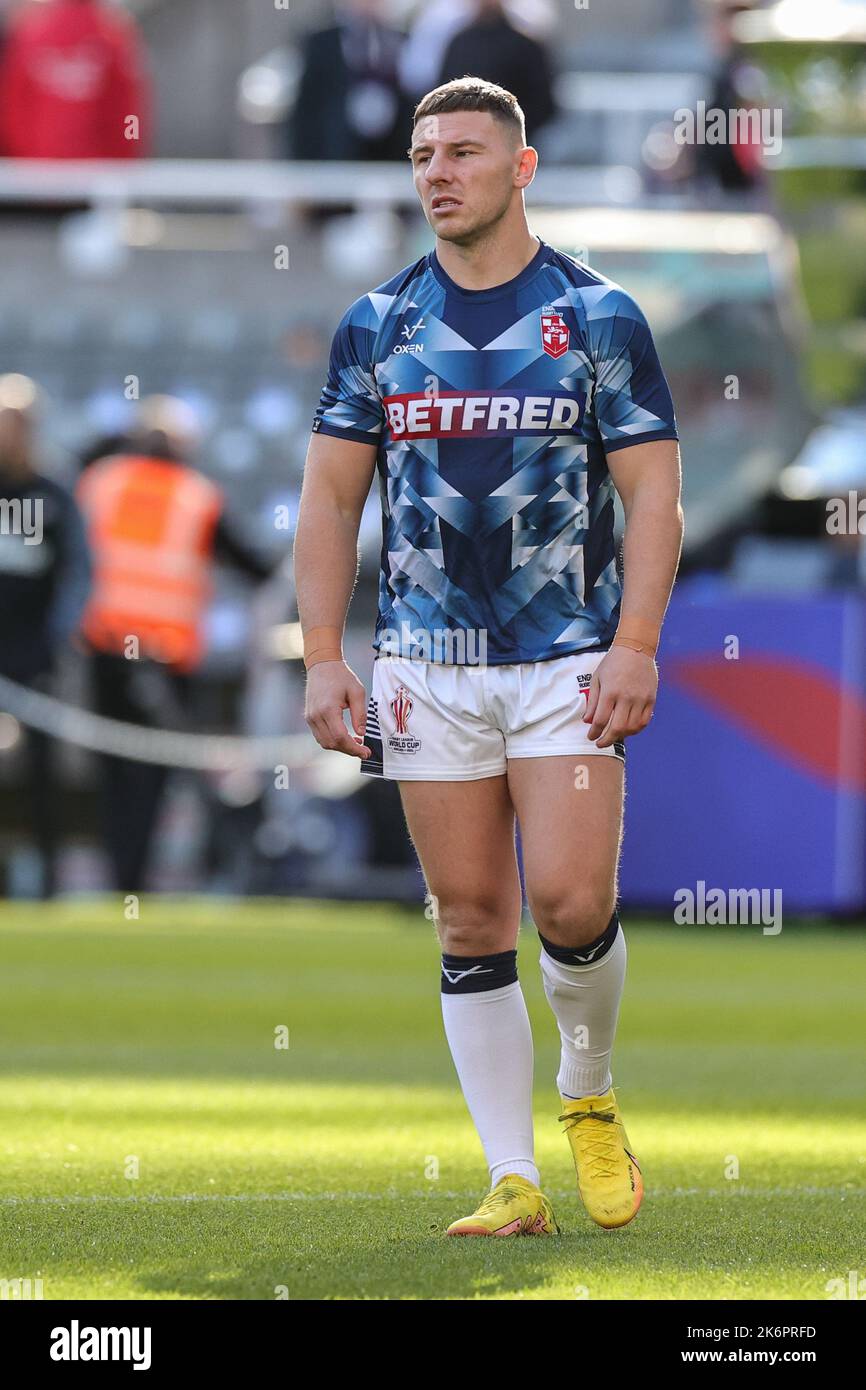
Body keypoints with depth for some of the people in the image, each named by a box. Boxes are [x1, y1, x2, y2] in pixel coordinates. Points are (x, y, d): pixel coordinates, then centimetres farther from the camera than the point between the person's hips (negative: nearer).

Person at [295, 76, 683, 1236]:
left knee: (571, 902, -13)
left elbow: (653, 494, -1)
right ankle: (514, 1183, 4)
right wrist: (323, 657, 0)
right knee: (471, 924, 1)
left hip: (569, 663, -2)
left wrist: (636, 647, -12)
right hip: (429, 666, 2)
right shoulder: (377, 325, 7)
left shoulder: (600, 316, 1)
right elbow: (330, 497, 9)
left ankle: (589, 1096, 15)